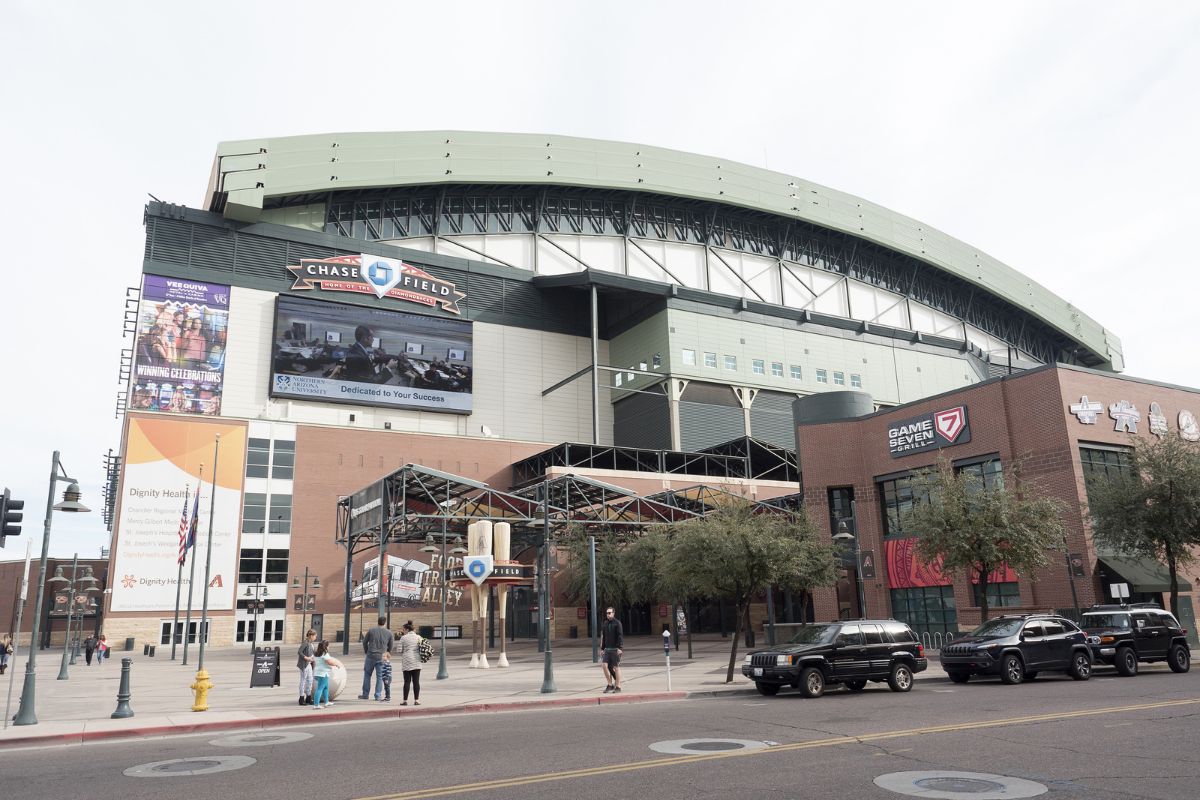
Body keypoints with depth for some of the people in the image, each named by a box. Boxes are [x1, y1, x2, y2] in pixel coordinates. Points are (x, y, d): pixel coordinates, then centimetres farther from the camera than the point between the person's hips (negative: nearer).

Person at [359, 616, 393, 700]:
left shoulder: (371, 631, 0)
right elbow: (390, 647, 8)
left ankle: (365, 695, 17)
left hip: (370, 656, 0)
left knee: (367, 675, 13)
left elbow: (364, 642, 6)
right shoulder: (389, 633, 2)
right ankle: (378, 696, 6)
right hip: (381, 657, 0)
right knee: (380, 677, 7)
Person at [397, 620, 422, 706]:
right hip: (416, 661, 3)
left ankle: (405, 700, 2)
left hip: (407, 661, -3)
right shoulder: (418, 637, 6)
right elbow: (421, 649, 5)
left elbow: (400, 650, -3)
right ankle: (416, 700, 3)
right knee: (416, 681, 4)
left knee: (407, 681, 1)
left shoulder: (403, 638, -3)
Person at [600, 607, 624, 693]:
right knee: (604, 665, -5)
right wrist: (602, 648, 14)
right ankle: (610, 685, 7)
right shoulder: (604, 624, 11)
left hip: (615, 649, -5)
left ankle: (618, 686, 9)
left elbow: (620, 636, -13)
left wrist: (620, 648, -21)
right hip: (607, 649, 5)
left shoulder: (617, 623, -6)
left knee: (616, 667, 0)